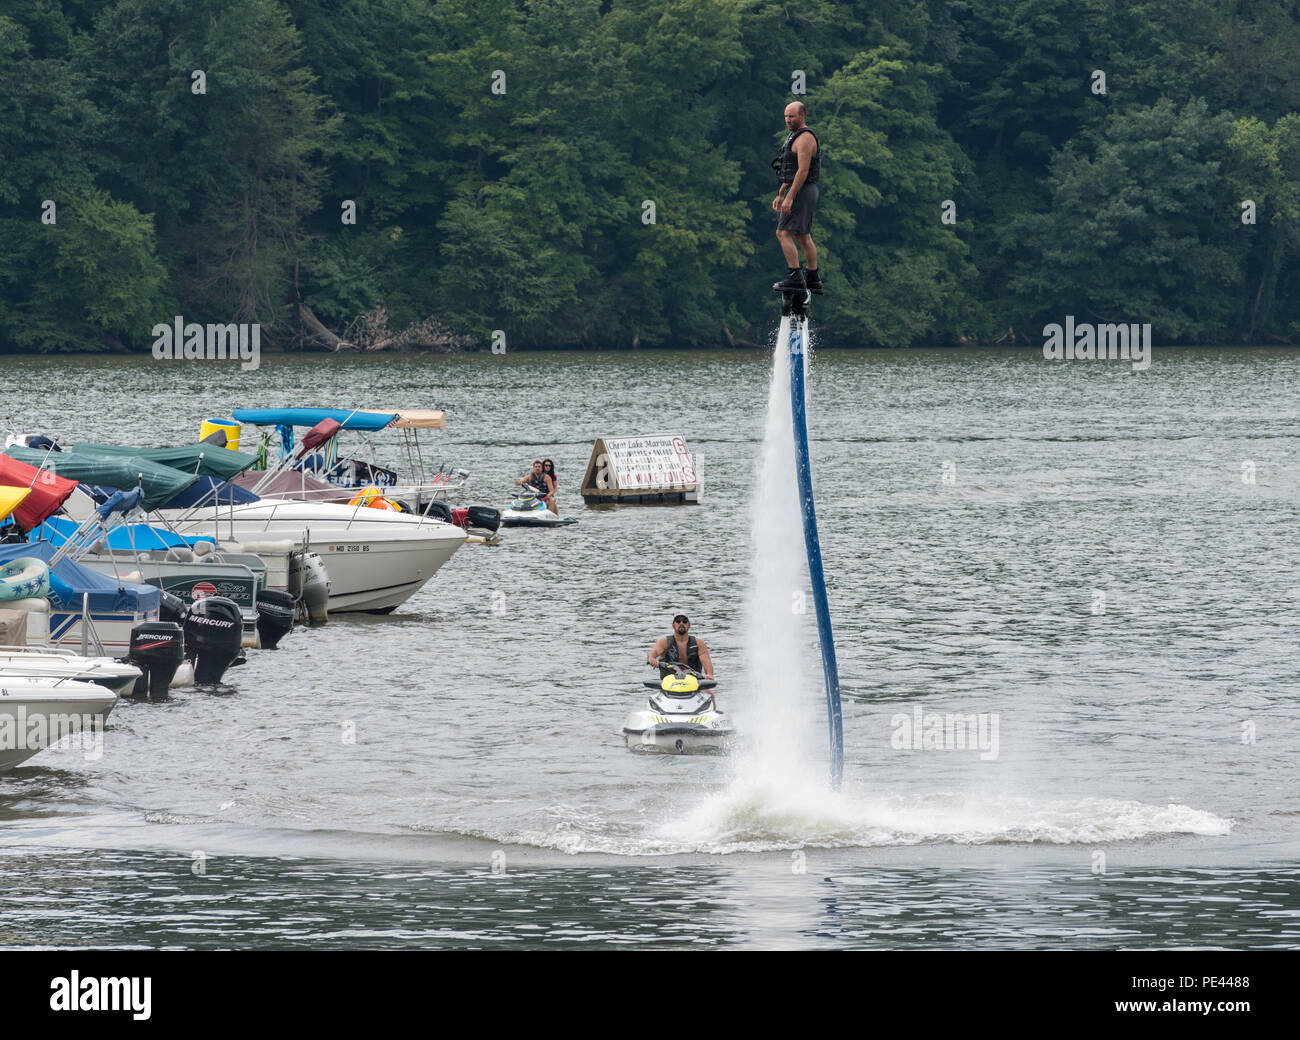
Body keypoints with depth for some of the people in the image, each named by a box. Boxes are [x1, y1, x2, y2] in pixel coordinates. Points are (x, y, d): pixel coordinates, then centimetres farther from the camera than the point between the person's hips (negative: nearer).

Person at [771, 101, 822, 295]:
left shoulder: (805, 139, -15)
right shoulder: (796, 138, 18)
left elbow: (803, 171, -23)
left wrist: (789, 197, -25)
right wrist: (780, 195, 23)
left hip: (800, 191, -11)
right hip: (805, 192, 11)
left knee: (783, 233, -13)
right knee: (803, 237, 12)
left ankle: (794, 277, -18)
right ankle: (813, 281, 15)